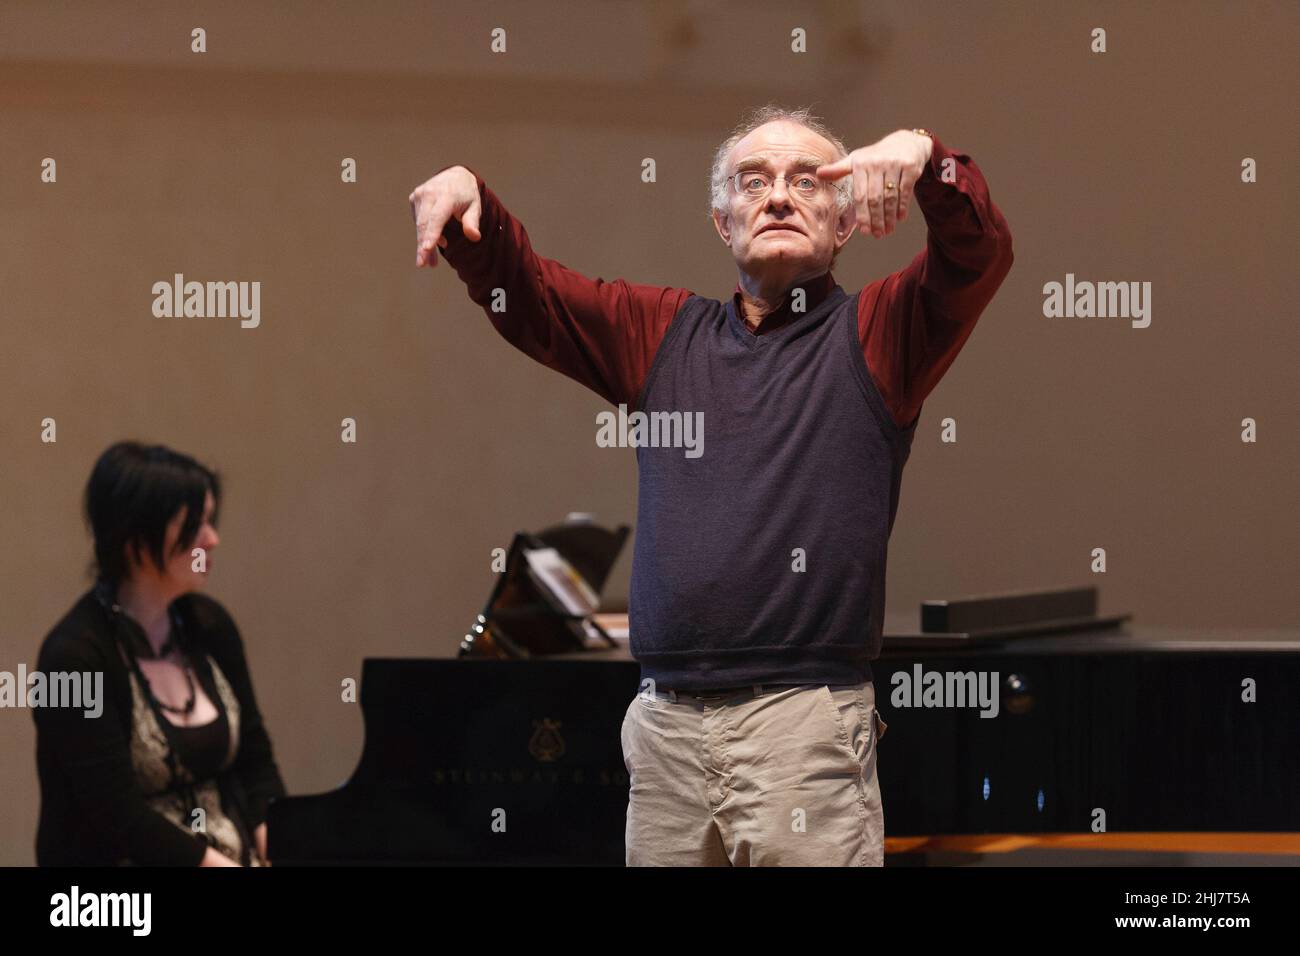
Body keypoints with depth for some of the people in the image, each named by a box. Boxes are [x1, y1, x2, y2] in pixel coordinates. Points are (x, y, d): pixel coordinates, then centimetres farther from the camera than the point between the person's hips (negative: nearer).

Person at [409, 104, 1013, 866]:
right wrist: (468, 198, -3)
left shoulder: (875, 333, 7)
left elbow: (980, 254, -9)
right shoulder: (664, 333, 19)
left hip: (807, 721, -4)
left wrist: (924, 155, -28)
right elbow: (522, 289, 17)